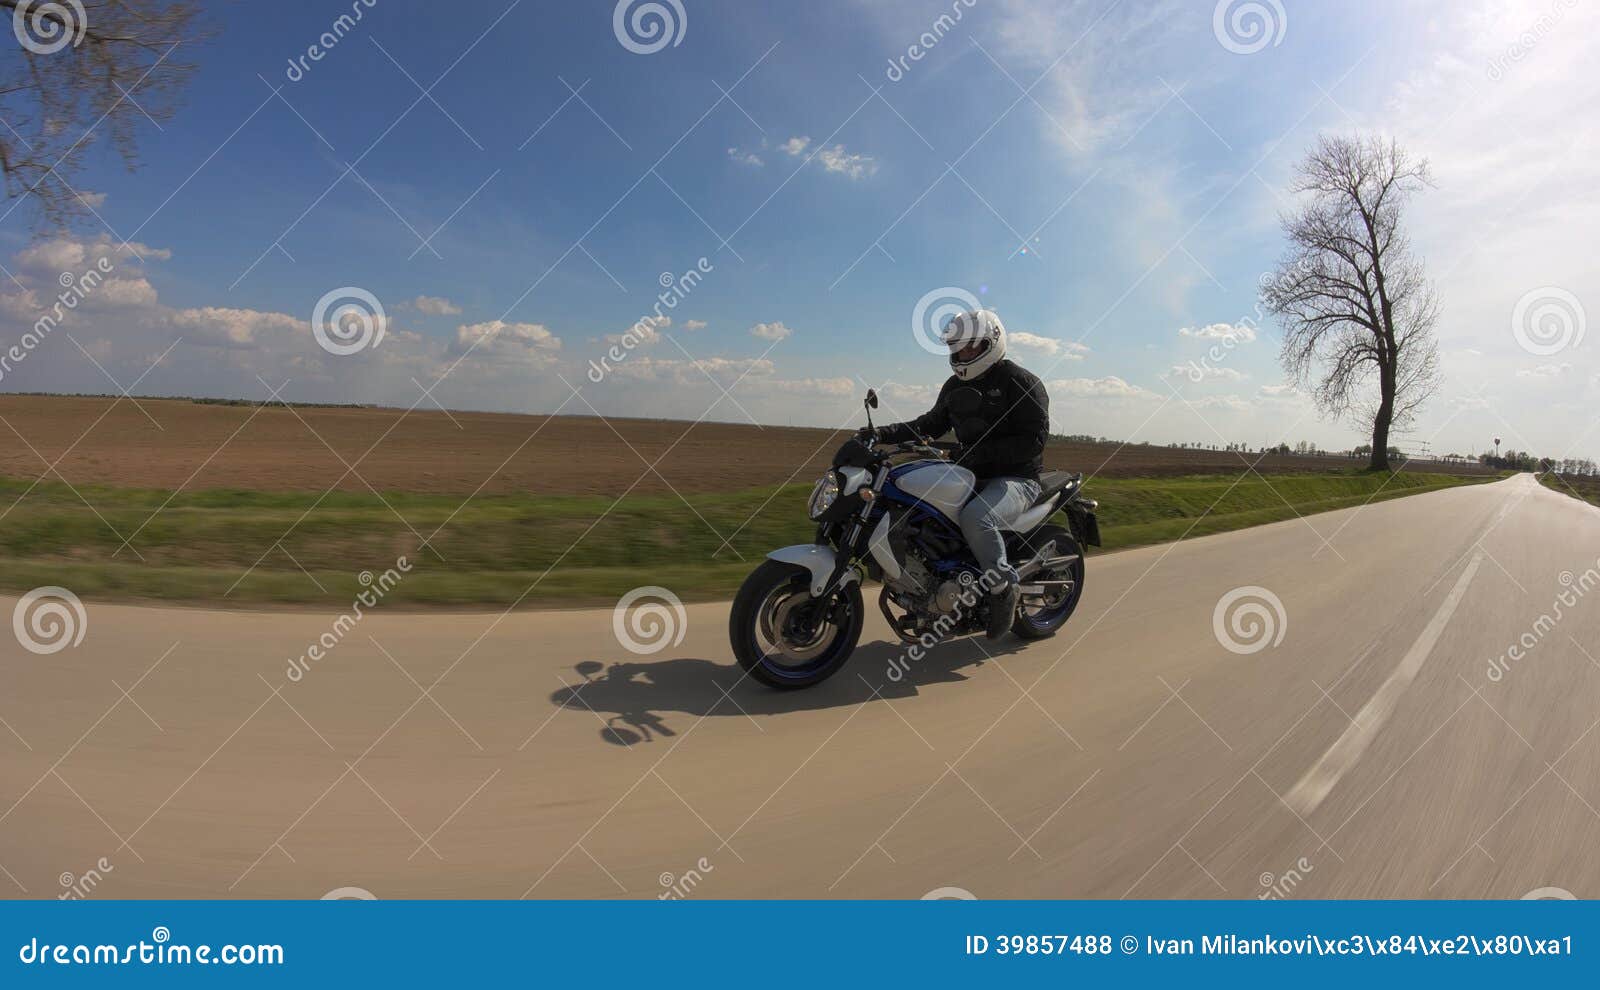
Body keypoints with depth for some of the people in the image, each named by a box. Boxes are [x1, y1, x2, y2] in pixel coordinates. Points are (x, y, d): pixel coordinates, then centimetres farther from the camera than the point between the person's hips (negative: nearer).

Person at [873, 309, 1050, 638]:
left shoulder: (1021, 382, -10)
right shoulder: (956, 386, 13)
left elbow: (1034, 439, -18)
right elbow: (932, 424, 20)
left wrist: (982, 453, -26)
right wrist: (885, 434, 5)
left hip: (1016, 478, -8)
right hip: (972, 475, 8)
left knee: (975, 517, -37)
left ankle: (1004, 587, -16)